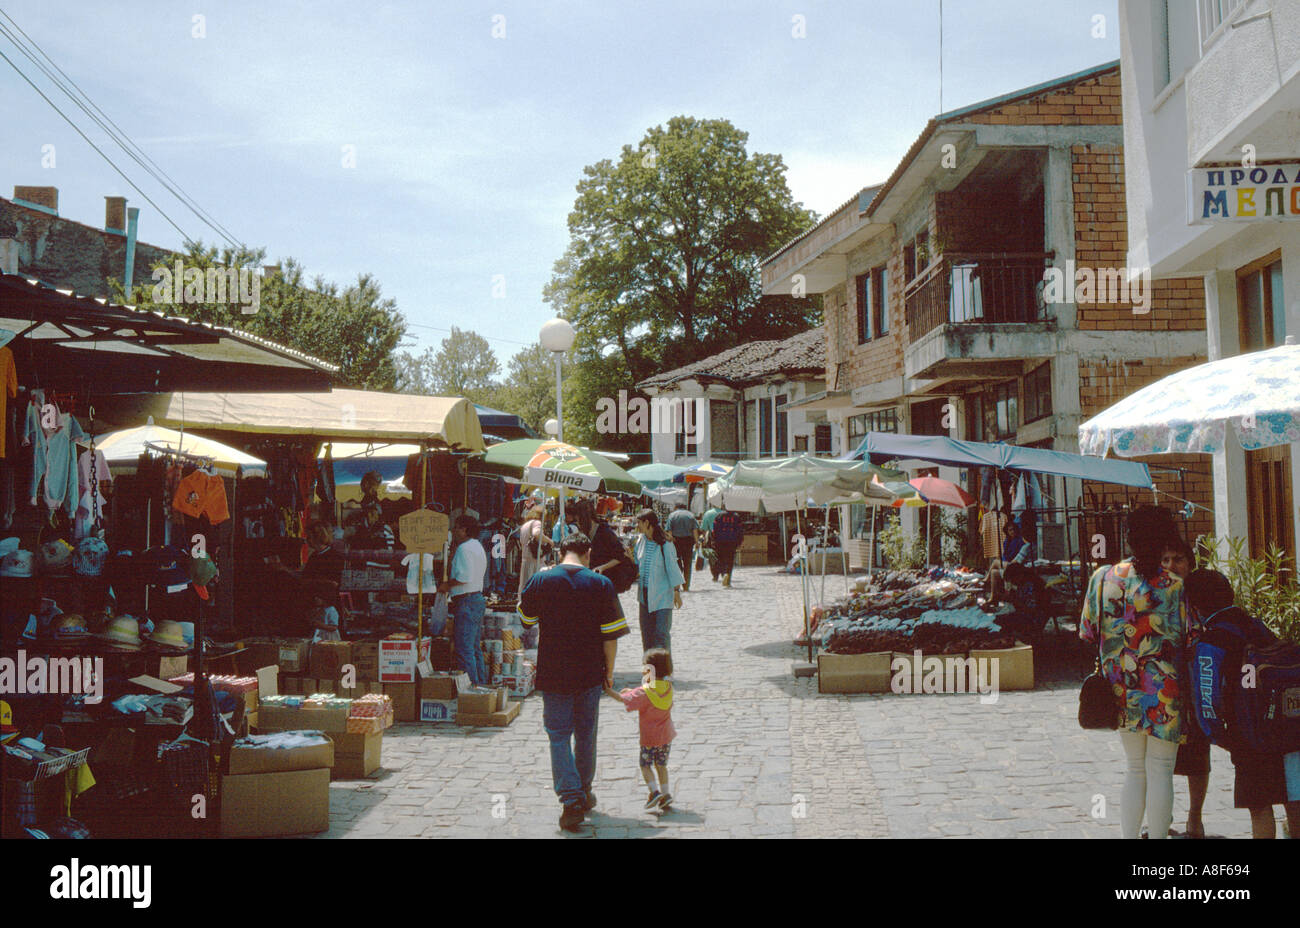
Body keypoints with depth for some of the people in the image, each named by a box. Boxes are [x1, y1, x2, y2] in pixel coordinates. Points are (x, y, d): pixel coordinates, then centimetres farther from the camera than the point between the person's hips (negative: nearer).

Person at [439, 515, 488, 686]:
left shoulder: (464, 548, -13)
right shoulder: (477, 547, 19)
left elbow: (464, 577, -21)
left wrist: (447, 585, -7)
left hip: (467, 602, -11)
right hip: (478, 599, 11)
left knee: (464, 649, -8)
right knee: (475, 648, 15)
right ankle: (481, 685, 18)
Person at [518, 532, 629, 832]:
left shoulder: (540, 581, -5)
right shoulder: (601, 584, -6)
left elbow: (526, 618, 11)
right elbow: (611, 635, -5)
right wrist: (609, 671, 6)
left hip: (553, 674, -1)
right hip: (589, 673, 1)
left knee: (558, 736, 4)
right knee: (585, 734, 17)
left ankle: (571, 798, -9)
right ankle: (584, 793, 31)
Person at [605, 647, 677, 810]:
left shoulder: (643, 692, -22)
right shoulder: (668, 687, -2)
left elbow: (624, 699, -16)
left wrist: (609, 691, -4)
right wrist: (632, 691, 8)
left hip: (649, 737, -6)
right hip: (666, 735, 6)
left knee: (645, 764, 8)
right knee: (661, 765, 17)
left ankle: (654, 790, -5)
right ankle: (665, 793, 15)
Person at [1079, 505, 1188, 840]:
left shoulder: (1104, 577, -4)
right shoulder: (1175, 585, -13)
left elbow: (1087, 633, 2)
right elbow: (1190, 640, -10)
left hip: (1121, 691, 4)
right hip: (1163, 694, -4)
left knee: (1135, 770, 18)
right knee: (1160, 771, 7)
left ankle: (1129, 837, 20)